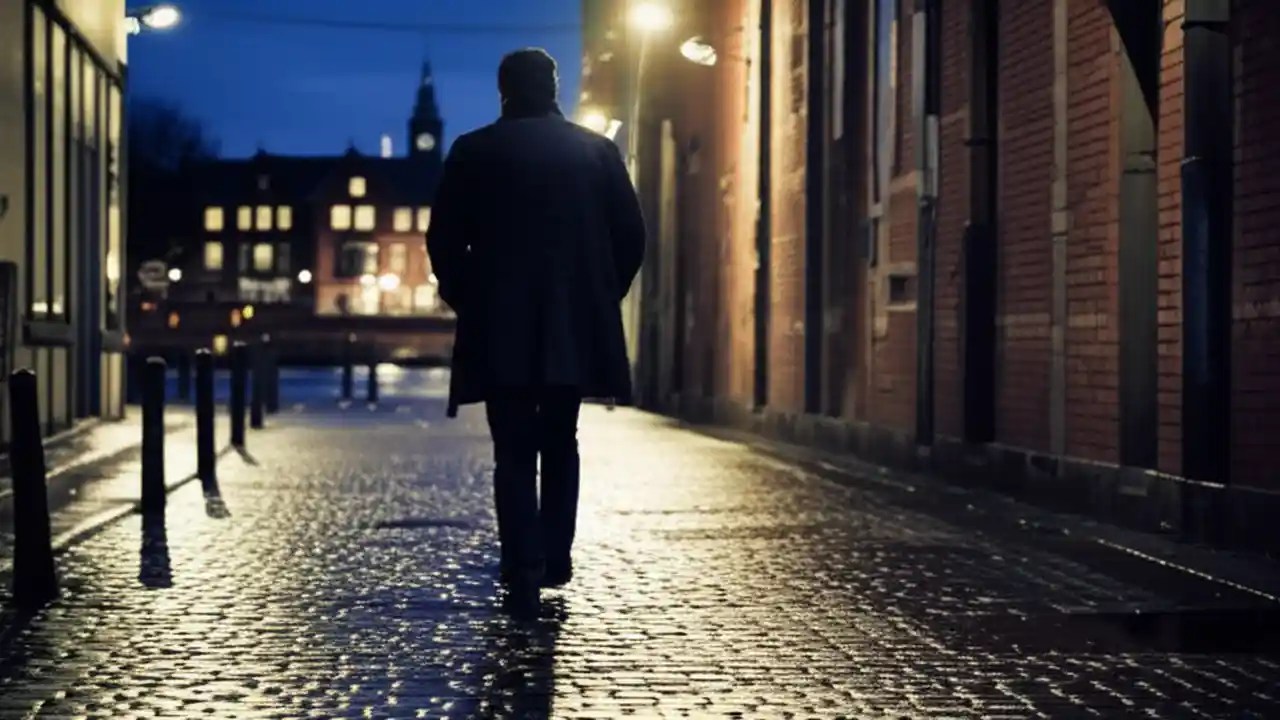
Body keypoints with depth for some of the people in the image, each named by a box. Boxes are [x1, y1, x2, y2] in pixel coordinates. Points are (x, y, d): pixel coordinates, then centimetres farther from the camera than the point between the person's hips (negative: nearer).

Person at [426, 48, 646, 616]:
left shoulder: (474, 151, -1)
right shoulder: (597, 149, 4)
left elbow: (444, 239, -3)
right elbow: (631, 235, 3)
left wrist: (467, 302, 10)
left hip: (499, 329, -2)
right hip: (576, 327, 2)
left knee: (515, 453, 2)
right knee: (560, 444, 18)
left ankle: (524, 577, -4)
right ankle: (555, 560, 16)